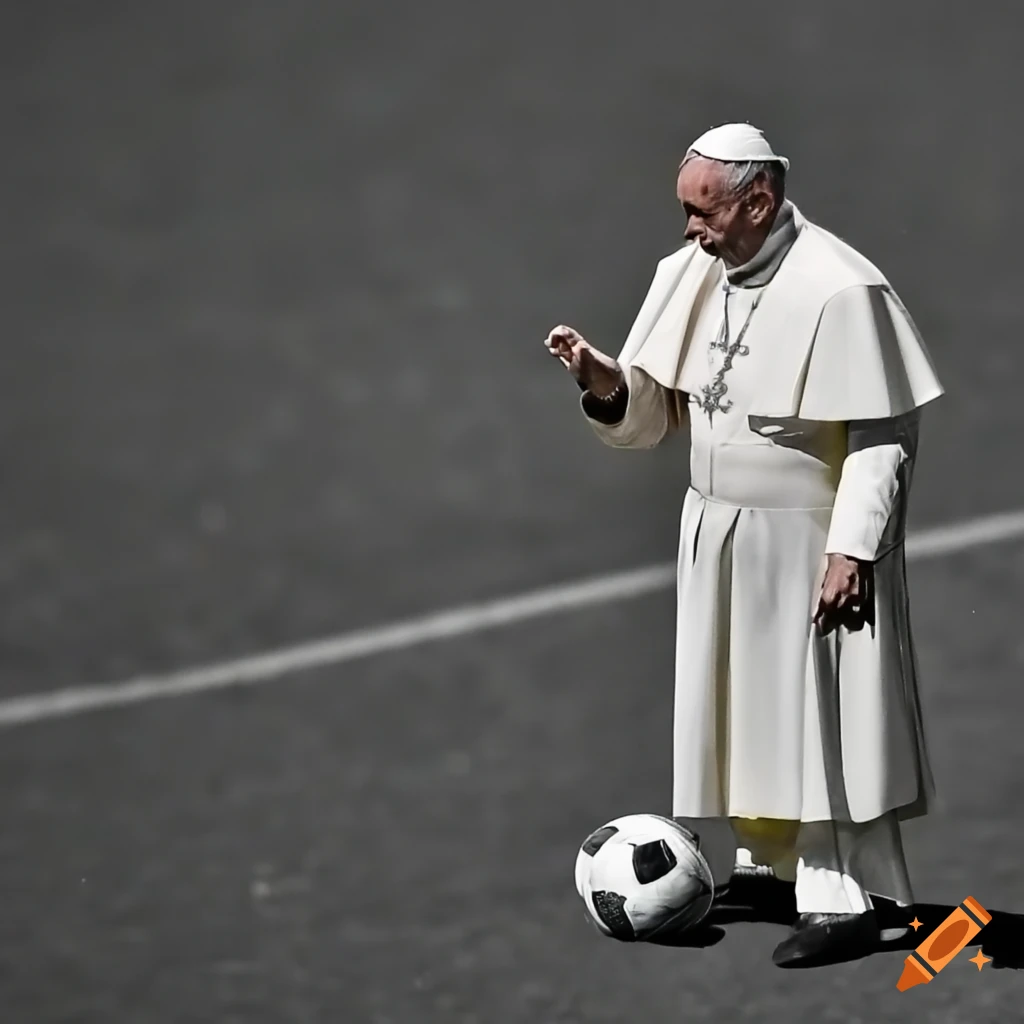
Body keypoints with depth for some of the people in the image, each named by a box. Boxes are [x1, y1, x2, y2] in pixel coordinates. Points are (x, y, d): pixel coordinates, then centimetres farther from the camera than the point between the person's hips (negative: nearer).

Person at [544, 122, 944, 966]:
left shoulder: (840, 290, -19)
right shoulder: (691, 276, 1)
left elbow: (884, 438, -18)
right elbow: (653, 414, 8)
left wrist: (851, 551, -22)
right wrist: (607, 382, -13)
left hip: (811, 547, -7)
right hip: (720, 541, 7)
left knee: (821, 718, -2)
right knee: (733, 704, 15)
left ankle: (843, 899, 3)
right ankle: (753, 859, 29)